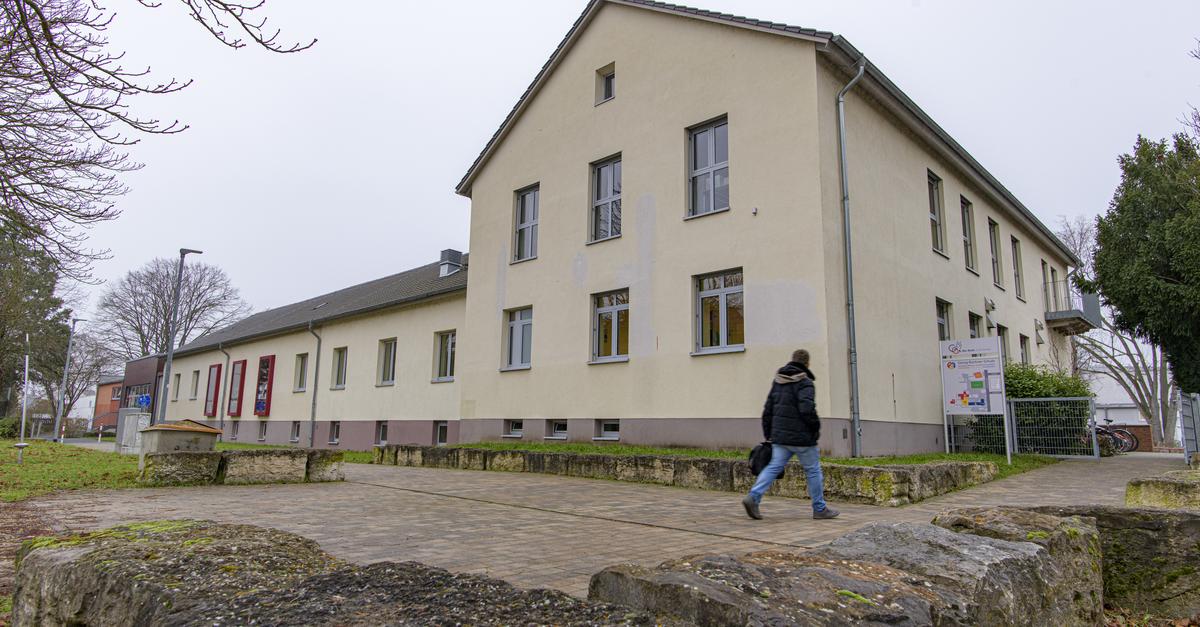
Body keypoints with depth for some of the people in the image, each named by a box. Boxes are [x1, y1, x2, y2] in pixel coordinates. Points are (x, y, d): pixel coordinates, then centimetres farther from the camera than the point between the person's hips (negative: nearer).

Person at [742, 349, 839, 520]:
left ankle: (753, 497, -12)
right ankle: (820, 509, 17)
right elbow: (807, 408, -24)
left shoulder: (778, 381, 11)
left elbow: (768, 409, 13)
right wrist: (816, 428, -7)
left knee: (774, 467, 4)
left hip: (780, 437, 6)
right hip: (802, 437, -6)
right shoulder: (804, 383, -11)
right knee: (813, 471, 8)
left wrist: (768, 434, 18)